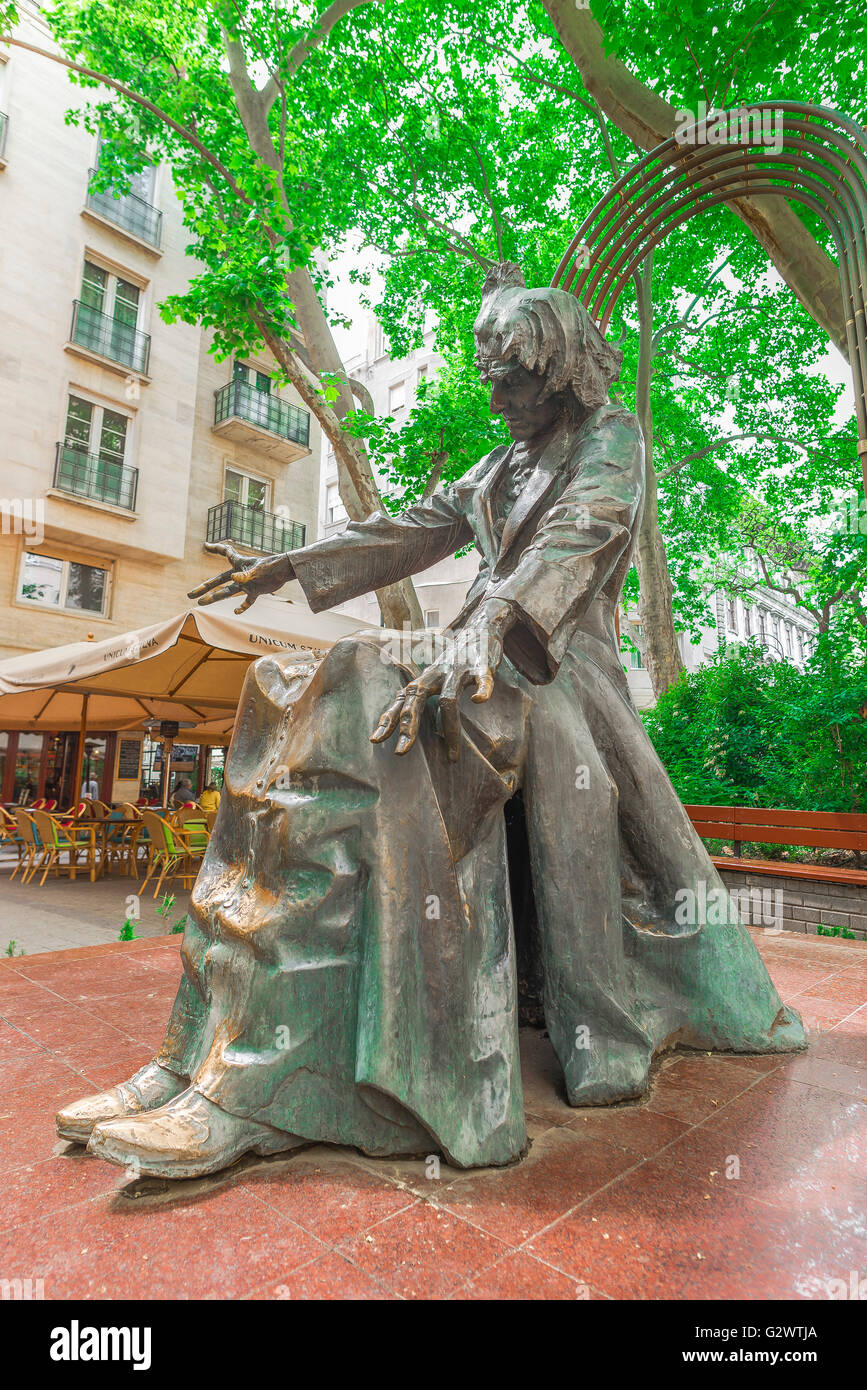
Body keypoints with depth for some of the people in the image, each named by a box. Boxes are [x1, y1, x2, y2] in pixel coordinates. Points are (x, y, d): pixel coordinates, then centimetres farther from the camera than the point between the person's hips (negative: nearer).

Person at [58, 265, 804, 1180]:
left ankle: (258, 1077, -34)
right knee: (309, 718, -14)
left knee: (372, 718, -34)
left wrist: (485, 630, -34)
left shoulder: (611, 436, 5)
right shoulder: (497, 469, 28)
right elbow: (411, 532, 24)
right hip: (486, 657, 7)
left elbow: (573, 540, -15)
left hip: (560, 666, -7)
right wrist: (289, 568, 16)